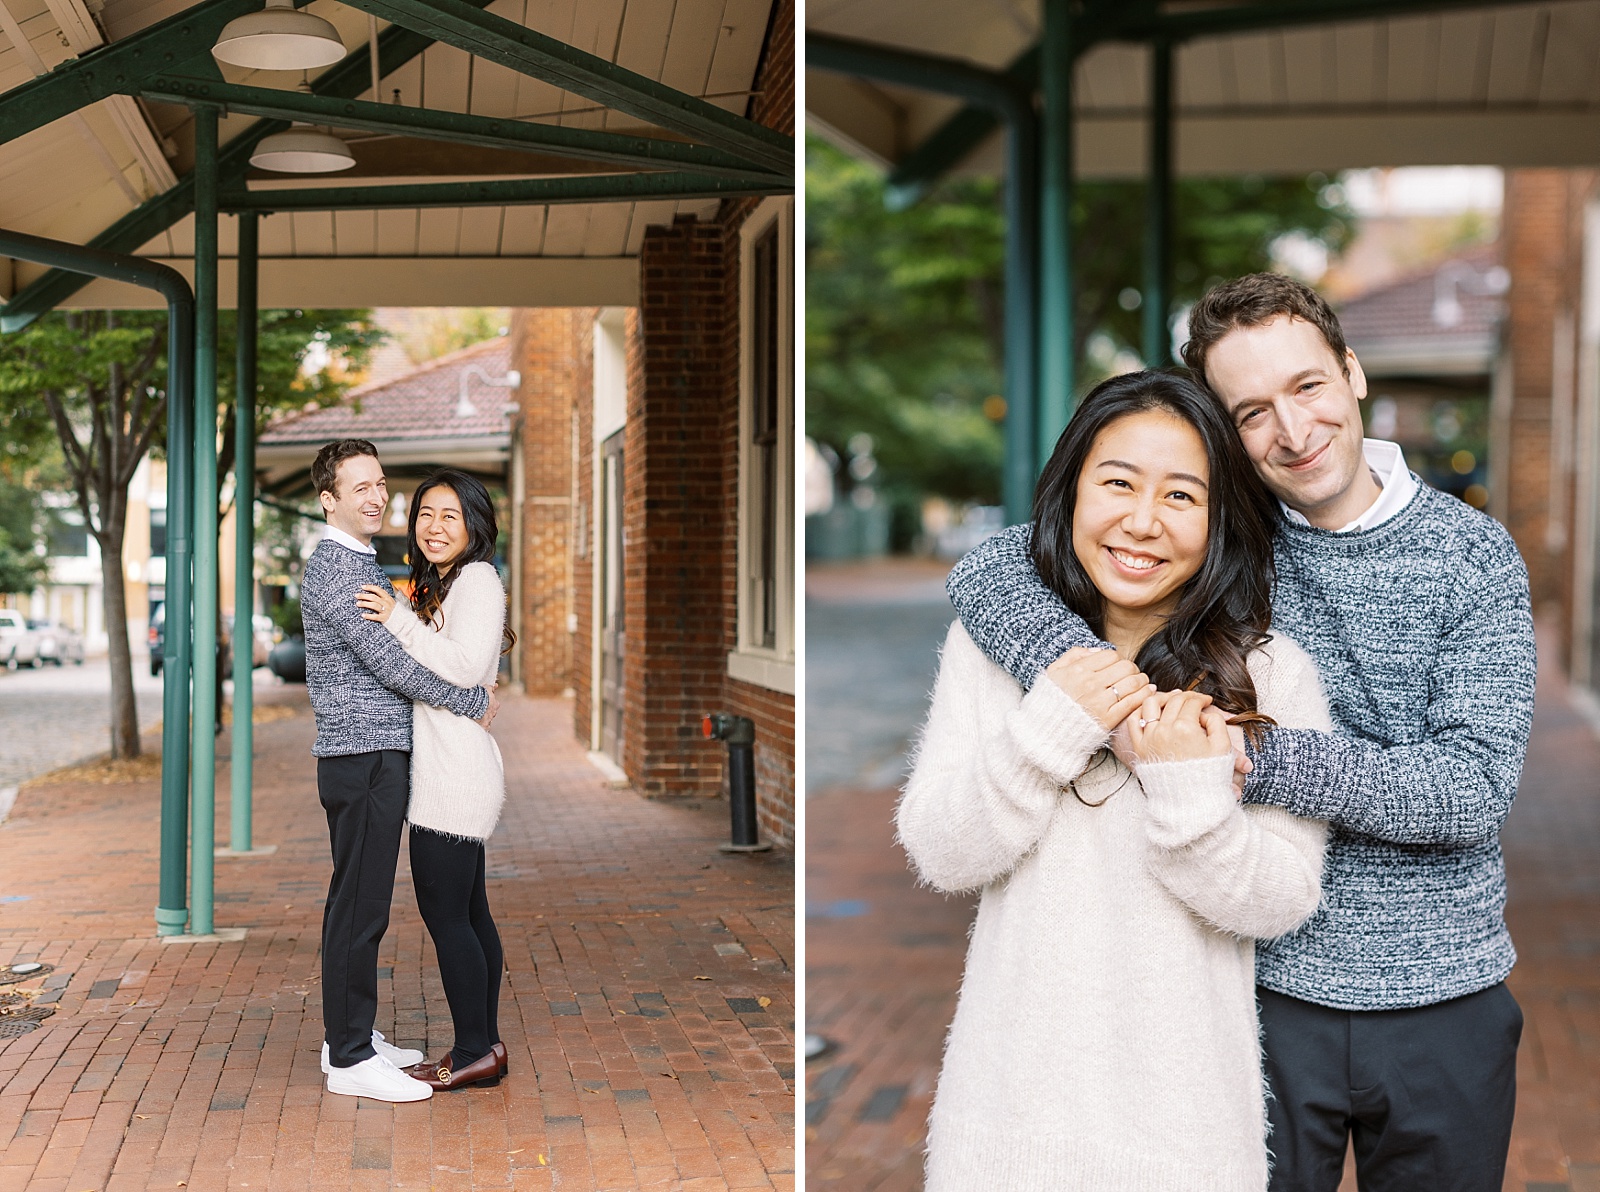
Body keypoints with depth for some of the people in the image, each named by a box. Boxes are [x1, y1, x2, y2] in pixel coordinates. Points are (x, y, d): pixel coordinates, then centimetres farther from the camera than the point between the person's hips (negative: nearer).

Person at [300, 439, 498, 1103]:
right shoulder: (331, 566, -14)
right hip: (364, 757, -10)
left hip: (378, 756, 10)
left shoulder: (364, 563, 18)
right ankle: (351, 1060, -2)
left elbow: (393, 651, 27)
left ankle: (349, 1039, 23)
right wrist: (473, 702, -11)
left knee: (356, 903, 15)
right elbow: (386, 661, -19)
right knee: (360, 907, -7)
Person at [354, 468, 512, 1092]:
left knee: (445, 914, -6)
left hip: (455, 771, -10)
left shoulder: (478, 579, -9)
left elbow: (467, 667, -20)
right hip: (447, 776, 10)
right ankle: (484, 1045, 18)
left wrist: (398, 620, -20)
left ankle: (474, 1052, 2)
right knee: (468, 914, 12)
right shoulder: (436, 586, 20)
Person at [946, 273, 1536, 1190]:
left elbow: (1476, 786, -15)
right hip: (1272, 986, 0)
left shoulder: (1475, 553, -5)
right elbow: (988, 571, -12)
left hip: (1445, 1000, 0)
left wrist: (1257, 755, -26)